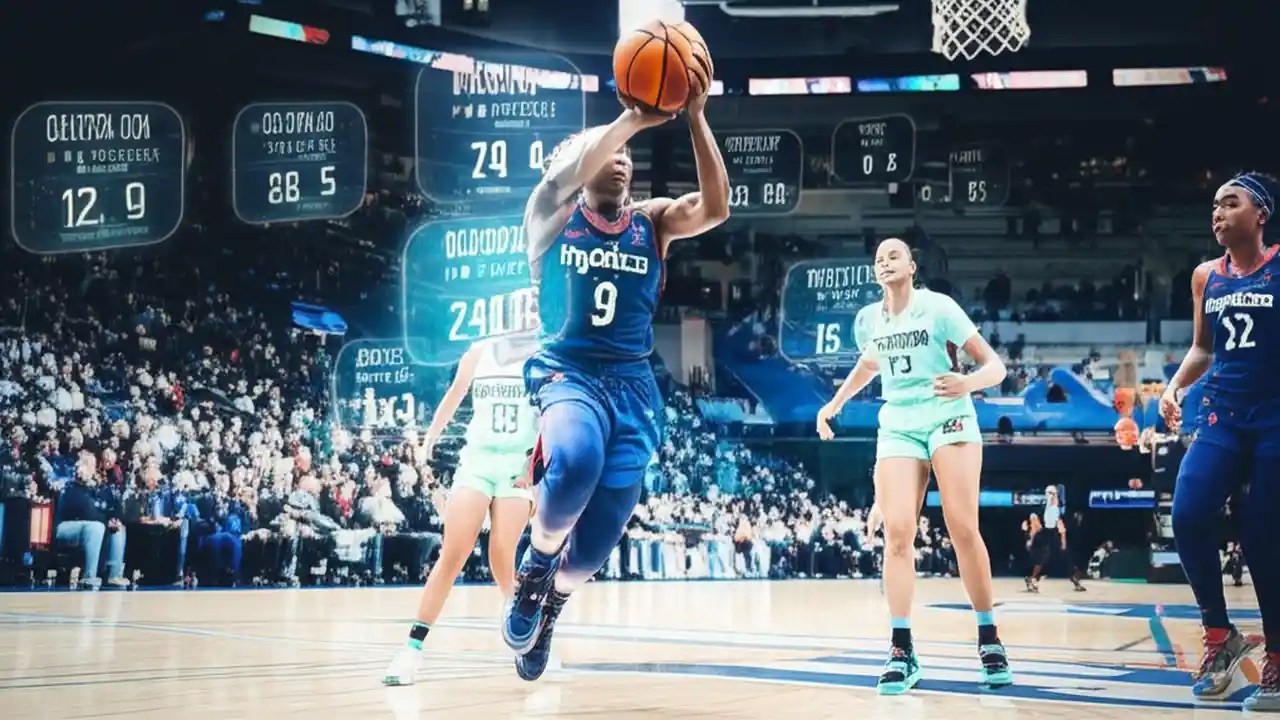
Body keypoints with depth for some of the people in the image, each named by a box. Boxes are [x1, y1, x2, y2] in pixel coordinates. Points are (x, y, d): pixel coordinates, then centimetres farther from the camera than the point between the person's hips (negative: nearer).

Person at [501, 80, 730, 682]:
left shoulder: (651, 222, 10)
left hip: (633, 384, 3)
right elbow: (561, 175, -20)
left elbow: (715, 208, -10)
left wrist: (695, 118, -17)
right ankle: (535, 567, -8)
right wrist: (634, 117, -23)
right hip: (568, 371, -3)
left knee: (598, 540, -1)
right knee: (574, 461, -38)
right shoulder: (552, 217, 4)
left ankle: (548, 606, 34)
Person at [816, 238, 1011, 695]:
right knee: (896, 532, -11)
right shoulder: (867, 320, 5)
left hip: (948, 419, -3)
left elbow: (994, 365, -11)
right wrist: (835, 404, 21)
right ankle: (902, 651, -10)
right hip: (897, 427, 4)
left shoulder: (938, 307, -9)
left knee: (963, 529, -12)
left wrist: (968, 382, -31)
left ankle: (989, 641, 1)